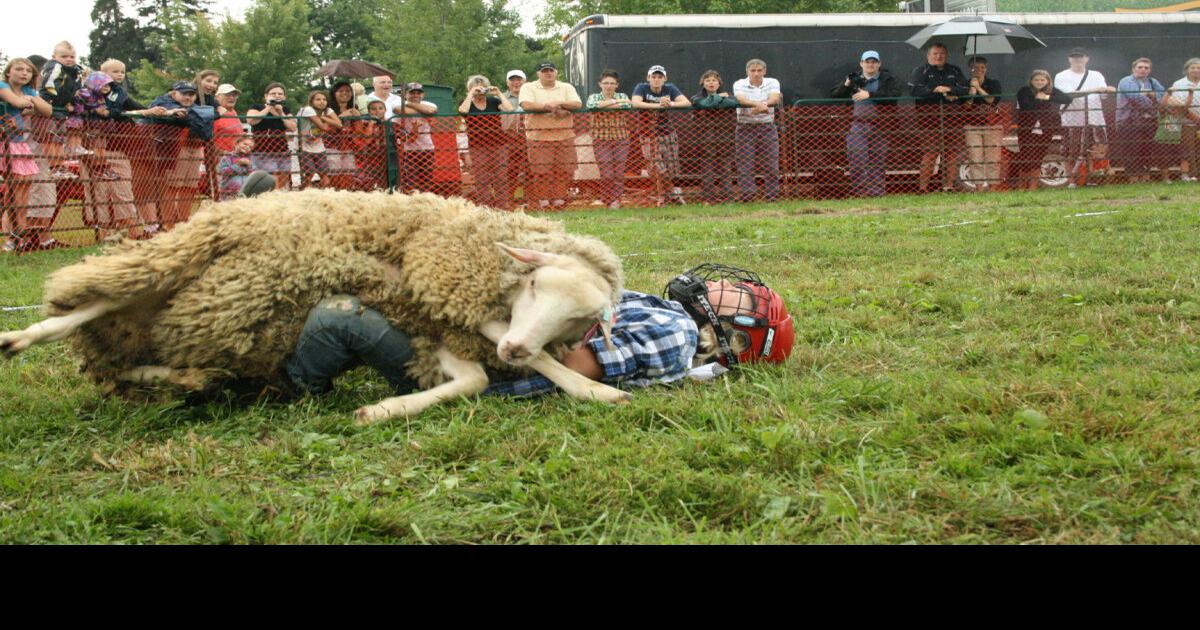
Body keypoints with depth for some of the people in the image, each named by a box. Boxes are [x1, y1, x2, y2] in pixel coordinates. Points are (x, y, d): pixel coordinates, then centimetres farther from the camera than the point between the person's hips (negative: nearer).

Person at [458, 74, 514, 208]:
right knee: (481, 181, -7)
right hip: (477, 147, -2)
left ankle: (502, 207, -2)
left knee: (501, 179, -4)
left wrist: (499, 94, -2)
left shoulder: (493, 101, 13)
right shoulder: (467, 103, 10)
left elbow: (509, 109, -4)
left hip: (498, 145, 2)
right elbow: (463, 111, -15)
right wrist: (471, 95, -9)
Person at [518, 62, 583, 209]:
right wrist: (549, 107, -16)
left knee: (564, 168, 0)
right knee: (540, 170, -7)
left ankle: (559, 198, 9)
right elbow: (526, 105, -12)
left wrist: (559, 104, -15)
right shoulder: (528, 87, 6)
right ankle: (542, 199, 2)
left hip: (564, 136, 3)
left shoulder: (567, 88, 14)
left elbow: (578, 104, -1)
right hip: (538, 136, -2)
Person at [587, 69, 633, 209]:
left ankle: (616, 200, 9)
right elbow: (591, 105, -17)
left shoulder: (622, 96, 12)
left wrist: (605, 105, -13)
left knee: (619, 173, -3)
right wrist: (615, 101, -15)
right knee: (606, 174, -9)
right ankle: (609, 201, 7)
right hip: (601, 140, -1)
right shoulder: (594, 97, 9)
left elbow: (628, 106, -12)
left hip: (621, 139, 1)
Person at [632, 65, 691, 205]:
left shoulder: (670, 88, 1)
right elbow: (635, 103, -26)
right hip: (649, 134, -3)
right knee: (658, 168, -11)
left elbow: (687, 102, -11)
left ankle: (676, 194, 22)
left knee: (673, 166, 3)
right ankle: (661, 196, 7)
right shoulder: (641, 88, -6)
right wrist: (658, 105, -32)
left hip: (668, 132, 3)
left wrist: (671, 104, -30)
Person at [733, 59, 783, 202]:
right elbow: (741, 99, -21)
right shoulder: (739, 84, -1)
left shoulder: (772, 83, 5)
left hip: (768, 127, 1)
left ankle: (772, 195, 8)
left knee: (771, 164, 0)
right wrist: (759, 104, -40)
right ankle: (748, 196, -2)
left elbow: (775, 99, -14)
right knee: (745, 165, -5)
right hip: (745, 128, -1)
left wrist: (760, 106, -34)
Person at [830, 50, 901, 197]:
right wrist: (846, 85, -5)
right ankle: (858, 189, -9)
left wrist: (869, 95, -17)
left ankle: (876, 190, 11)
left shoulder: (887, 79, 9)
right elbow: (833, 96, 14)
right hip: (858, 124, 0)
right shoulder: (853, 78, 16)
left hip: (879, 125, 0)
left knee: (878, 160, 2)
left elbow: (893, 96, -11)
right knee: (857, 158, -13)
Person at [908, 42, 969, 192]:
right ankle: (923, 187, -10)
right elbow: (913, 90, -8)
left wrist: (948, 90, -8)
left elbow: (966, 88, 8)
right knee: (929, 153, -13)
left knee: (951, 152, 1)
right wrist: (936, 90, -10)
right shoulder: (920, 71, 7)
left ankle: (949, 185, 7)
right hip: (929, 117, -4)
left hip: (951, 117, 4)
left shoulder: (954, 71, 19)